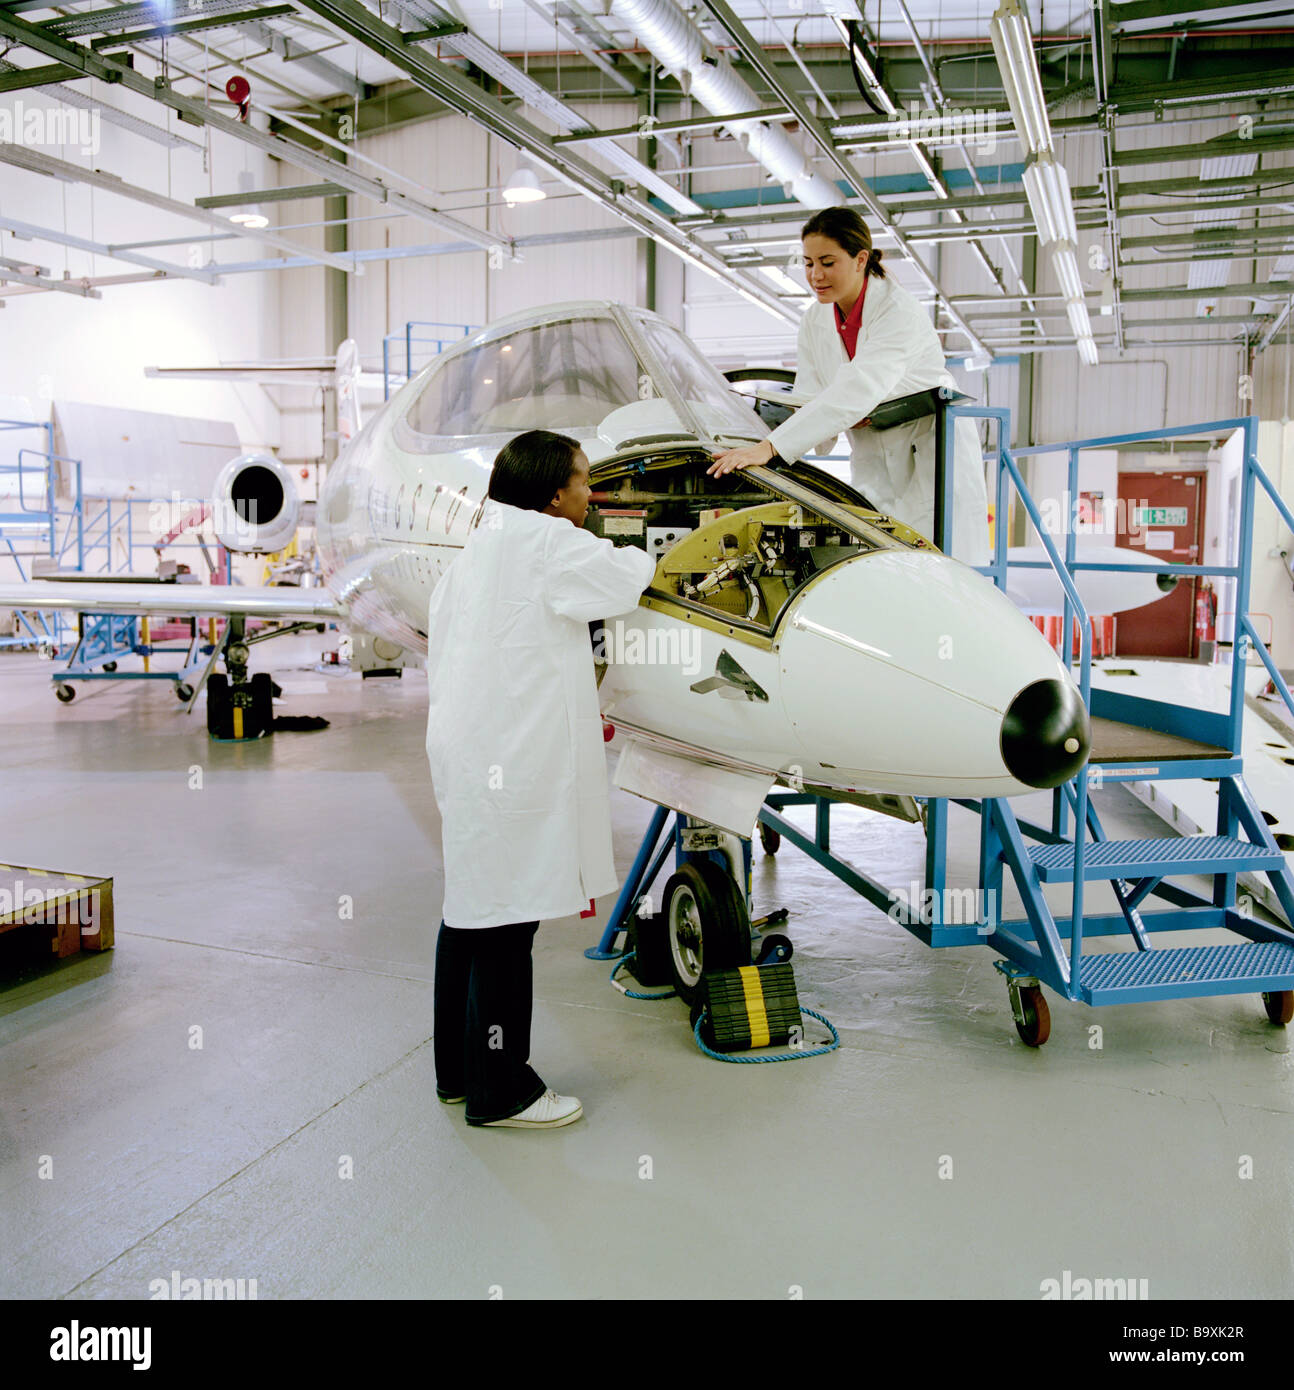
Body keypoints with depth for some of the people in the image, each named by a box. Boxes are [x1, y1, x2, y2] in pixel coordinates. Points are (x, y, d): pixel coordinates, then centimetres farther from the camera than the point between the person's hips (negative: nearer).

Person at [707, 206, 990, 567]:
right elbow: (809, 398, 4)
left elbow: (856, 390, -35)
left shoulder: (899, 312, -22)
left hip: (934, 455, -6)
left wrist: (771, 447, -43)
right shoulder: (815, 320, 1)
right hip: (874, 463, 6)